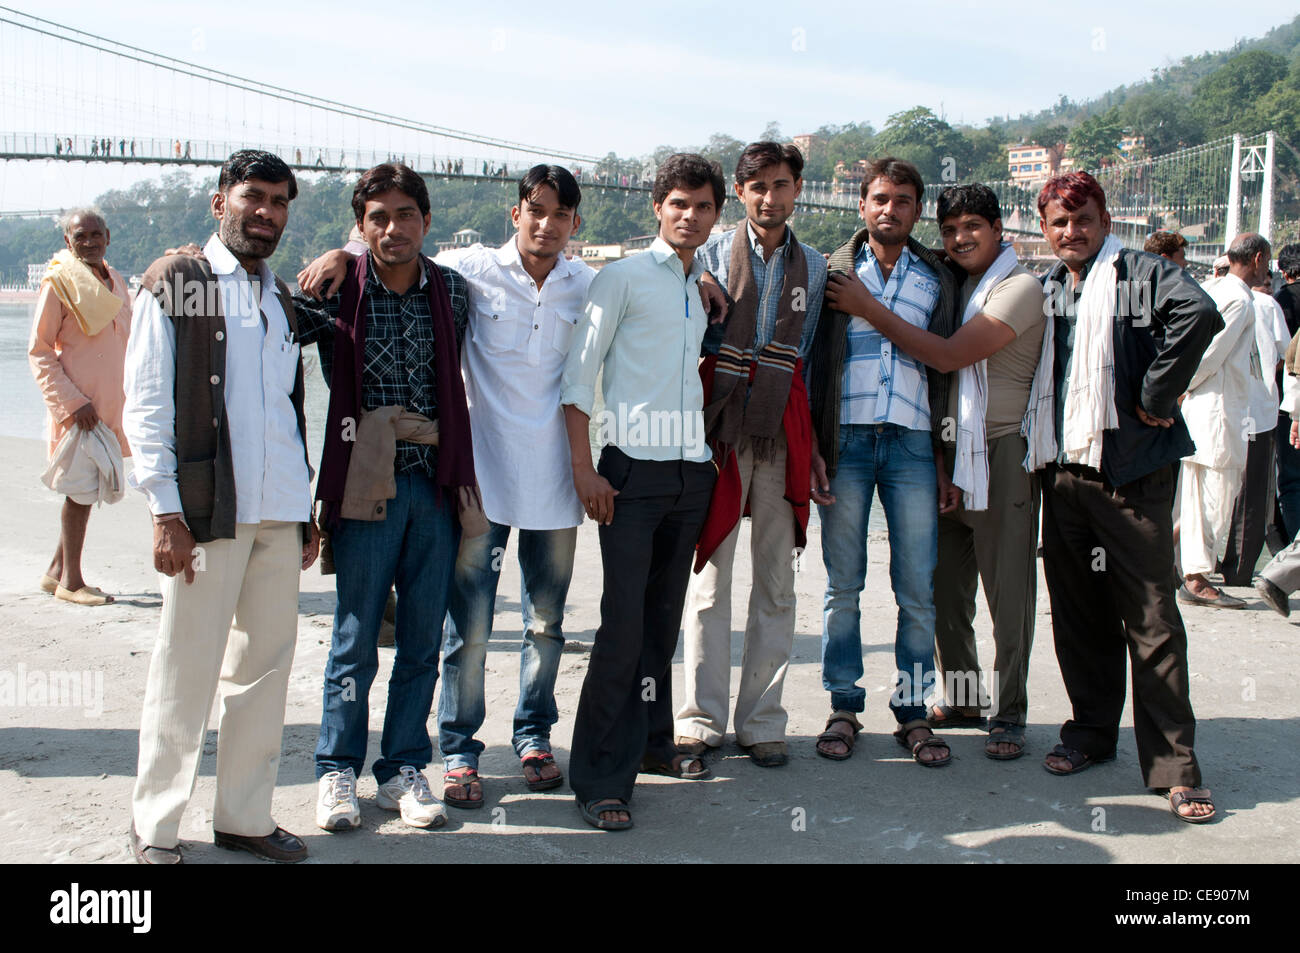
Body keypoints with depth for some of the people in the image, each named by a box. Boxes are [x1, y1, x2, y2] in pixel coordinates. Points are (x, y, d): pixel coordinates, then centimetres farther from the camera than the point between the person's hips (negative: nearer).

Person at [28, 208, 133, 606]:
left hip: (112, 404, 7)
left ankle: (56, 571, 24)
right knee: (82, 489, -3)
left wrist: (132, 398, 16)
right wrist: (72, 402, -16)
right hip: (78, 406, -7)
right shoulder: (59, 282, -8)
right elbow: (39, 352, -9)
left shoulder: (114, 281, 13)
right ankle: (70, 581, 9)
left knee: (88, 489, 11)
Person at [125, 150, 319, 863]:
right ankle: (154, 826, 13)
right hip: (207, 510, -5)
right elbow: (146, 405, -4)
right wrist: (166, 511, -12)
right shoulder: (174, 284, 2)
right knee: (186, 670, -1)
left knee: (265, 665, 8)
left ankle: (244, 816, 19)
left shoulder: (281, 298, 19)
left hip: (280, 512, 6)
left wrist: (307, 510, 15)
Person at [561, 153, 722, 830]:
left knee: (663, 620, 13)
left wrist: (713, 458, 16)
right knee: (623, 624, -9)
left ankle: (650, 741, 27)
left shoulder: (705, 290, 17)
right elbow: (579, 373, -5)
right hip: (633, 469, -6)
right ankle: (599, 778, -3)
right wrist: (583, 468, -12)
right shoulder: (623, 278, -1)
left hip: (693, 472, 6)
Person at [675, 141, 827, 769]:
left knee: (777, 582, 5)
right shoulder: (711, 255, 3)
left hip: (783, 436, 3)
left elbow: (812, 358, 13)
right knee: (709, 577, -1)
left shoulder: (814, 267, 12)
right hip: (718, 432, -2)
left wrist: (813, 445, 8)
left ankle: (761, 722, 15)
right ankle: (702, 719, 9)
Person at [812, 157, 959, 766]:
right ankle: (844, 708, 14)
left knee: (918, 589, 0)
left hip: (912, 442, 1)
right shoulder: (832, 272, 9)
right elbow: (810, 362, 4)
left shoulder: (938, 280, 13)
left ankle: (913, 711, 11)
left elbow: (946, 366, 13)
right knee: (842, 585, 3)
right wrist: (812, 447, -3)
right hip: (845, 441, -1)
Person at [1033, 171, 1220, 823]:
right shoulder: (1043, 291, 15)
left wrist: (1155, 397, -20)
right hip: (1062, 471, 6)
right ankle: (1091, 733, 27)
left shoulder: (1141, 275, -4)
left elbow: (1198, 314, -24)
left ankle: (1173, 766, 1)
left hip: (1132, 471, -6)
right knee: (1077, 612, 12)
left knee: (1151, 618, -4)